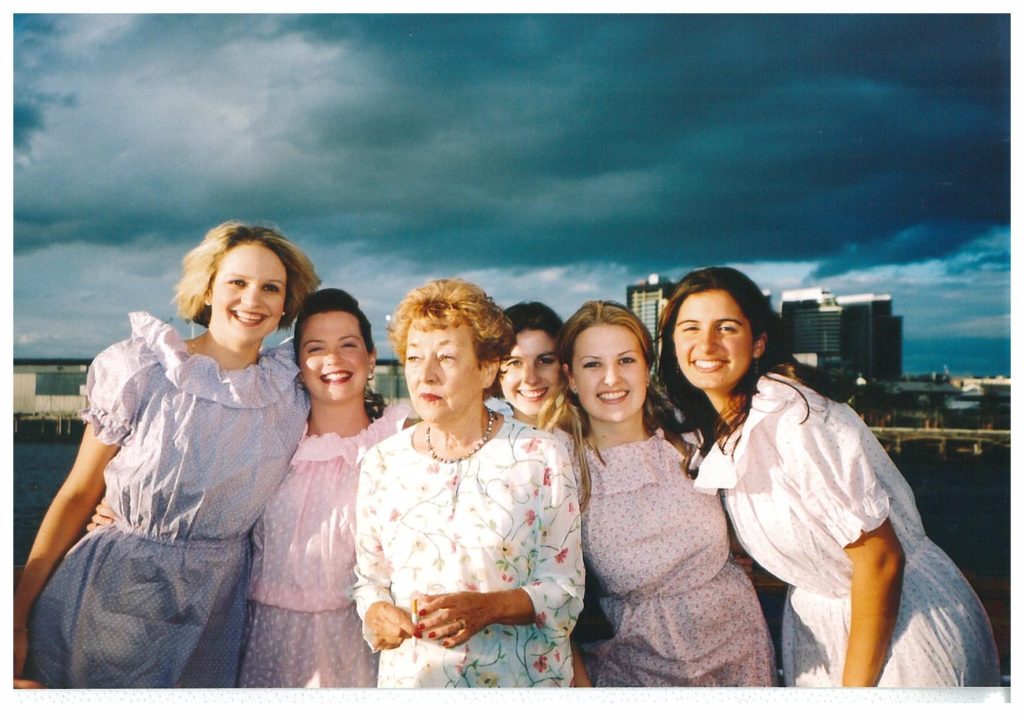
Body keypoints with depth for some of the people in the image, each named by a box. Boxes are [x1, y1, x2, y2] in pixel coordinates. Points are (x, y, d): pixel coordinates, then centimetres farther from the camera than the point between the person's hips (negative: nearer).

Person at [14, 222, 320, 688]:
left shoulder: (293, 402, -3)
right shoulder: (139, 370, -9)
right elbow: (77, 495, -5)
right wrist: (18, 617, -5)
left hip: (211, 612, 2)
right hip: (109, 598, -2)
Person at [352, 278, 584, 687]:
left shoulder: (541, 457, -9)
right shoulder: (382, 462, -1)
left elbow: (566, 589, -8)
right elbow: (368, 579, 6)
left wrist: (488, 606, -23)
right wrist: (378, 614, -14)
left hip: (521, 677, -2)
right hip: (410, 676, 2)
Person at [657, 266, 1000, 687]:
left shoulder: (793, 421, -27)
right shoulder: (714, 429, -2)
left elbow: (881, 559, -24)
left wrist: (853, 689, -19)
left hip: (905, 622, -7)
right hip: (818, 620, 7)